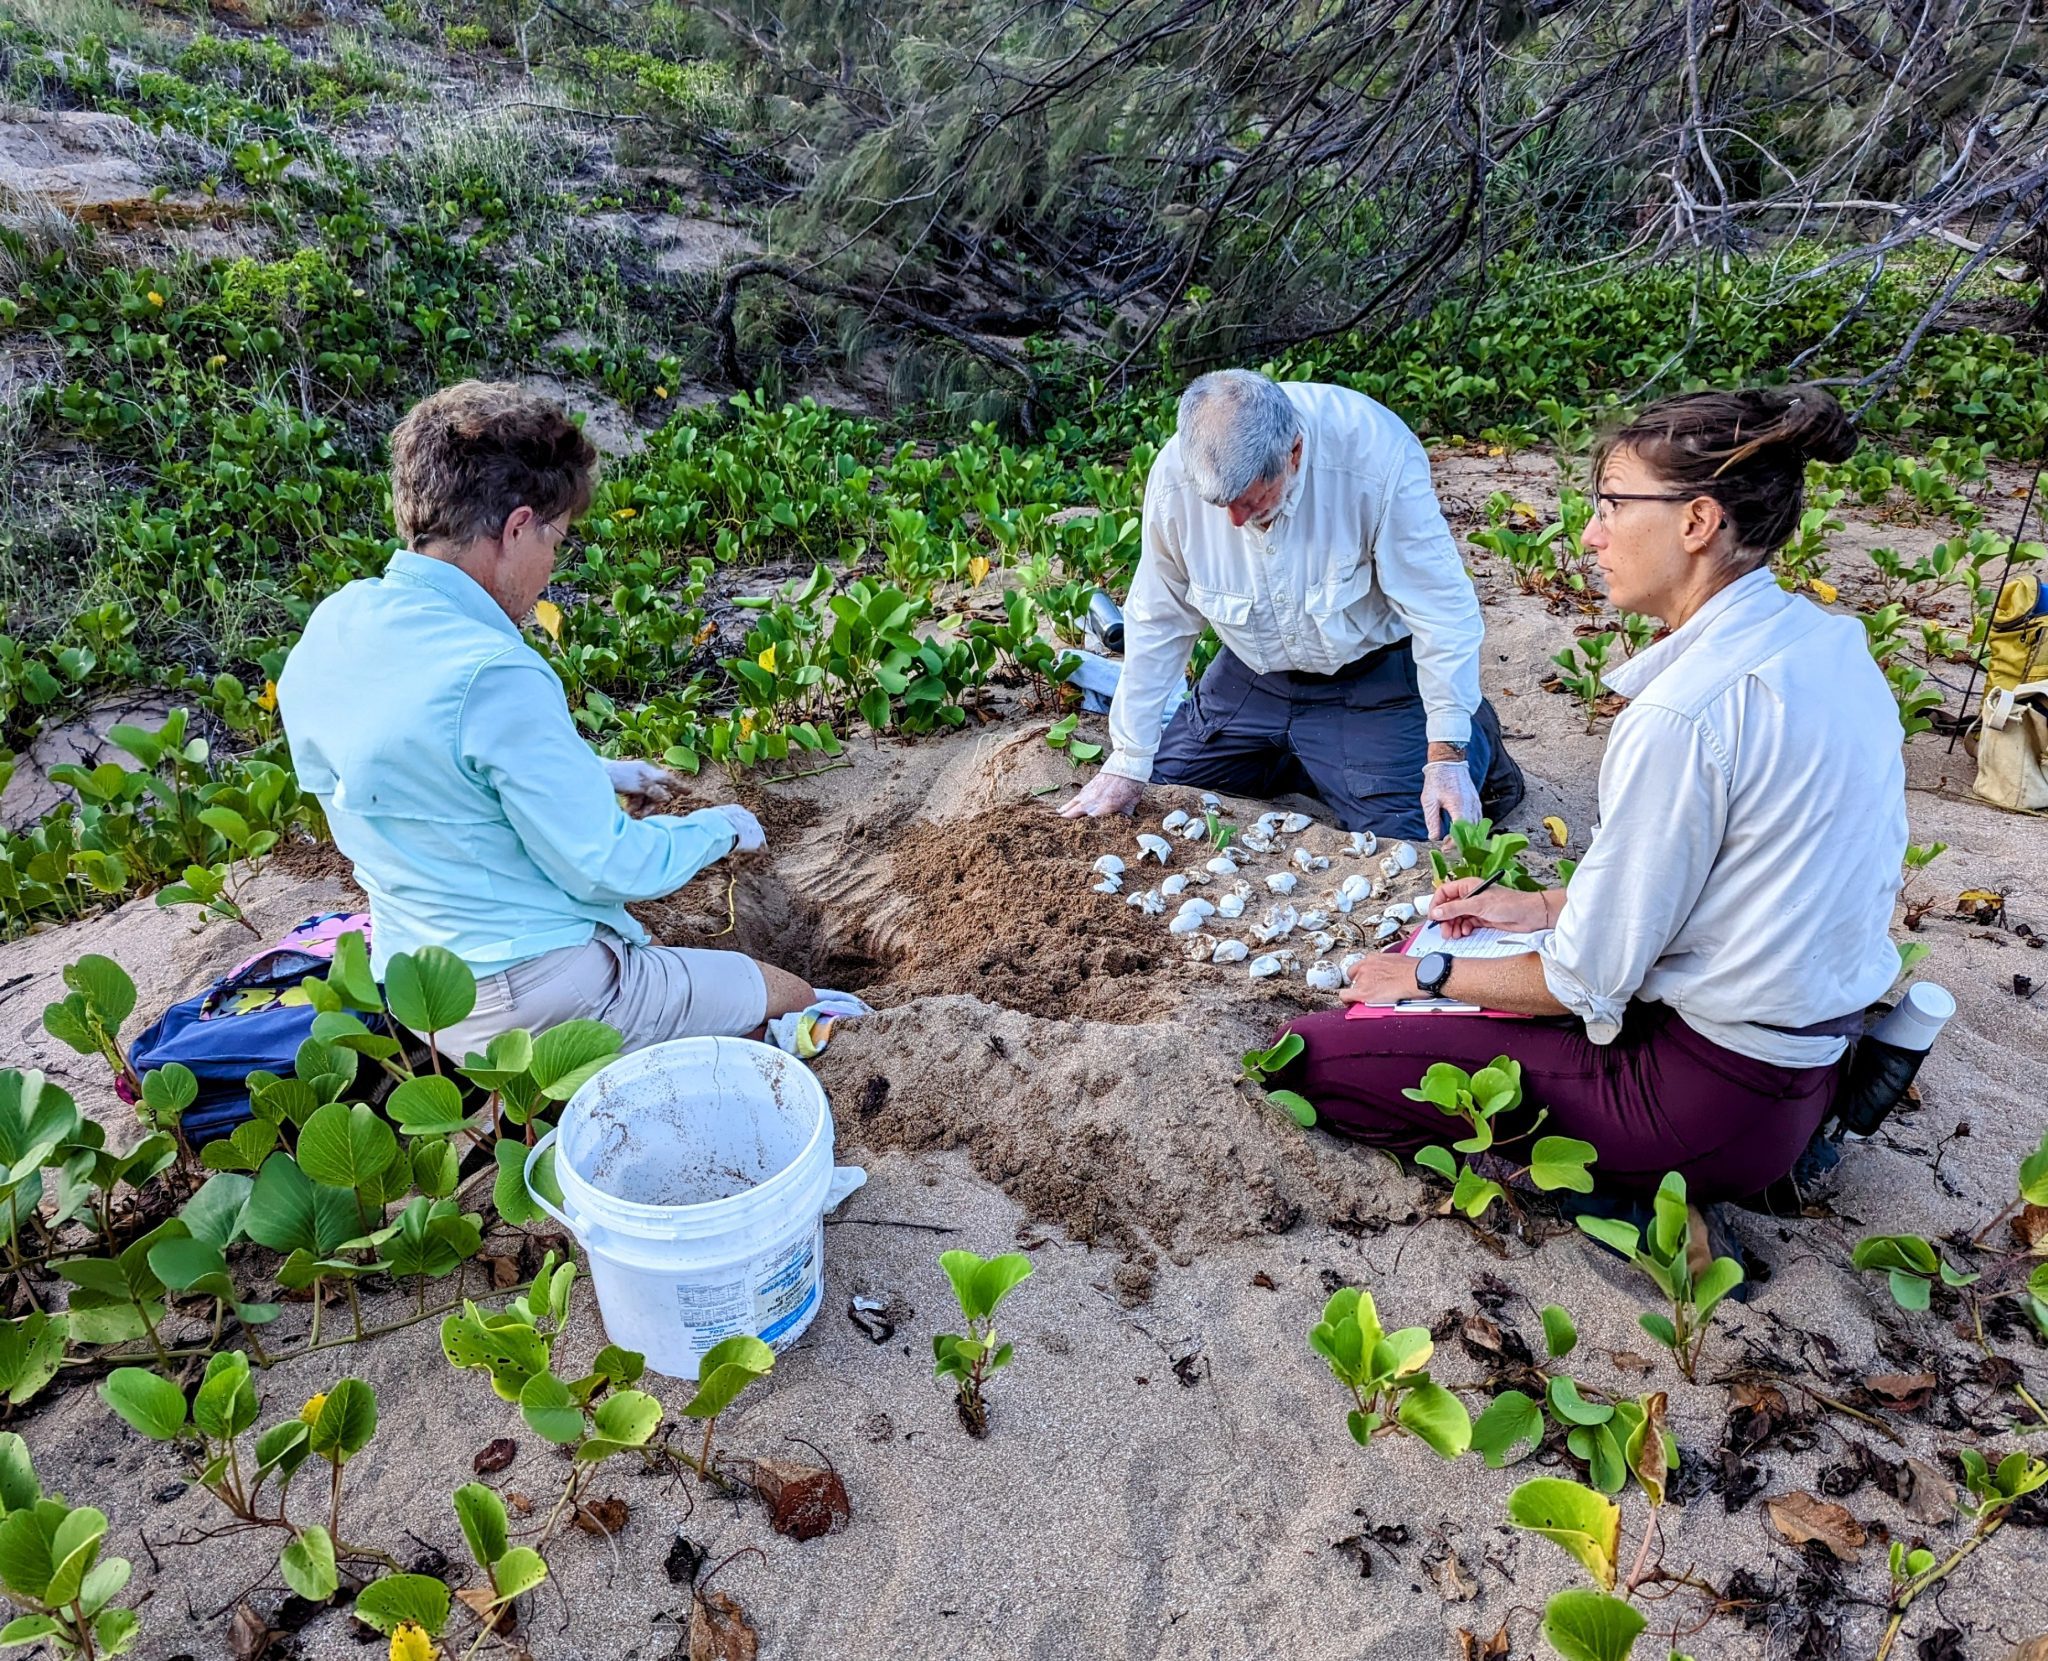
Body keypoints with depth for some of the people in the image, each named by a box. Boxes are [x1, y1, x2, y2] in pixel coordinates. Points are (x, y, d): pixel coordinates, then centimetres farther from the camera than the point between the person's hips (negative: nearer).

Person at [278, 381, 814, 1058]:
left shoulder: (331, 625, -2)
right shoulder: (496, 678, -29)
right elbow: (606, 866, -21)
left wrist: (593, 776, 16)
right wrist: (720, 828, -2)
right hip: (528, 996, -9)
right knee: (791, 1000, 6)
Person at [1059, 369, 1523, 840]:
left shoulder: (1377, 457, -32)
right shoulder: (1175, 476, -21)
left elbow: (1441, 612, -23)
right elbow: (1158, 622, -9)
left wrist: (1447, 755, -25)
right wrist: (1128, 763, -5)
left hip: (1369, 675, -4)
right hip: (1254, 674, 4)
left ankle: (1474, 748, 18)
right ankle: (1314, 765, 22)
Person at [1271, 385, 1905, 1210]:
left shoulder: (1682, 716, -27)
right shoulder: (1832, 641, 1)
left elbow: (1590, 980, -19)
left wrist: (1431, 974, -3)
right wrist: (1548, 906, 14)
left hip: (1716, 1101, -9)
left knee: (1314, 1054, -10)